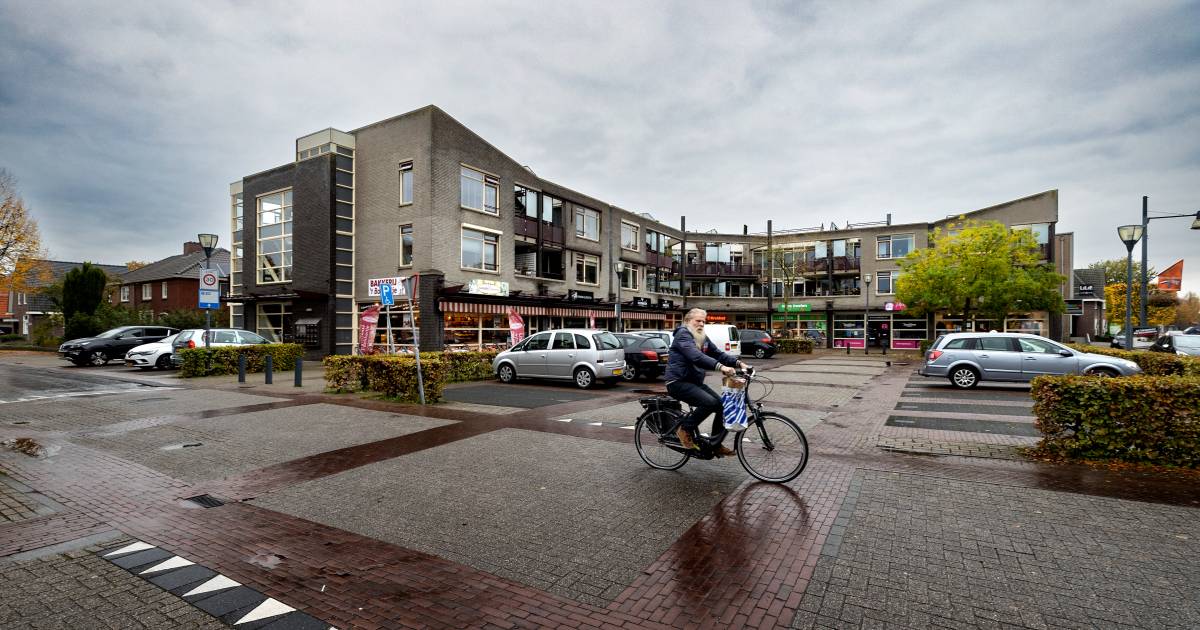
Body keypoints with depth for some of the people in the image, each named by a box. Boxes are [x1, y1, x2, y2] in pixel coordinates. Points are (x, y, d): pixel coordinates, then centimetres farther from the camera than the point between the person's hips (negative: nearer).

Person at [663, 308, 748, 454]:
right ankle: (685, 429, -8)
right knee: (710, 402, -26)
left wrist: (738, 363, -10)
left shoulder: (703, 338, 16)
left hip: (695, 382, 9)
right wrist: (720, 366, -40)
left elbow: (718, 354, 7)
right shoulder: (683, 334, -13)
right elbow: (696, 356, -29)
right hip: (678, 382, -9)